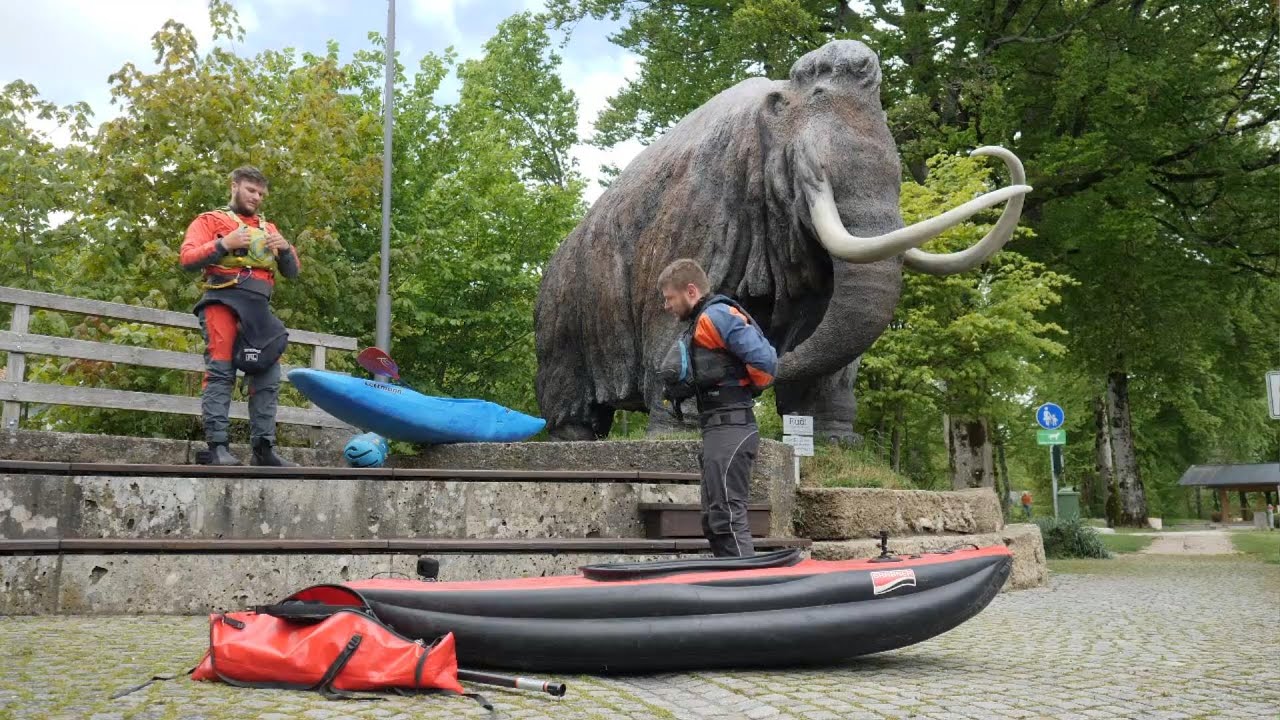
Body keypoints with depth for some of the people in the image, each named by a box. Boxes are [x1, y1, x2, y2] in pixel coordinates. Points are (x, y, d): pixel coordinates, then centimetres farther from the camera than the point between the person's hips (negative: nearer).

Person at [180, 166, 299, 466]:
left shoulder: (267, 228, 29)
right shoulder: (210, 220, 15)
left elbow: (292, 272, 23)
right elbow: (187, 259, 2)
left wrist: (285, 249, 2)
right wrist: (224, 244, -11)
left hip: (260, 307, 5)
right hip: (224, 299, -5)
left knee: (267, 376, -2)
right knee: (221, 372, -14)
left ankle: (264, 447, 0)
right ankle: (217, 446, -17)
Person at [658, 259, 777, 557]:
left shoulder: (718, 315, -11)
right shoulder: (700, 323, 20)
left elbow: (764, 361, -20)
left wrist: (747, 390, -3)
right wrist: (678, 382, 3)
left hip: (729, 429, -11)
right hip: (718, 430, 11)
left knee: (728, 518, -12)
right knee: (714, 521, 14)